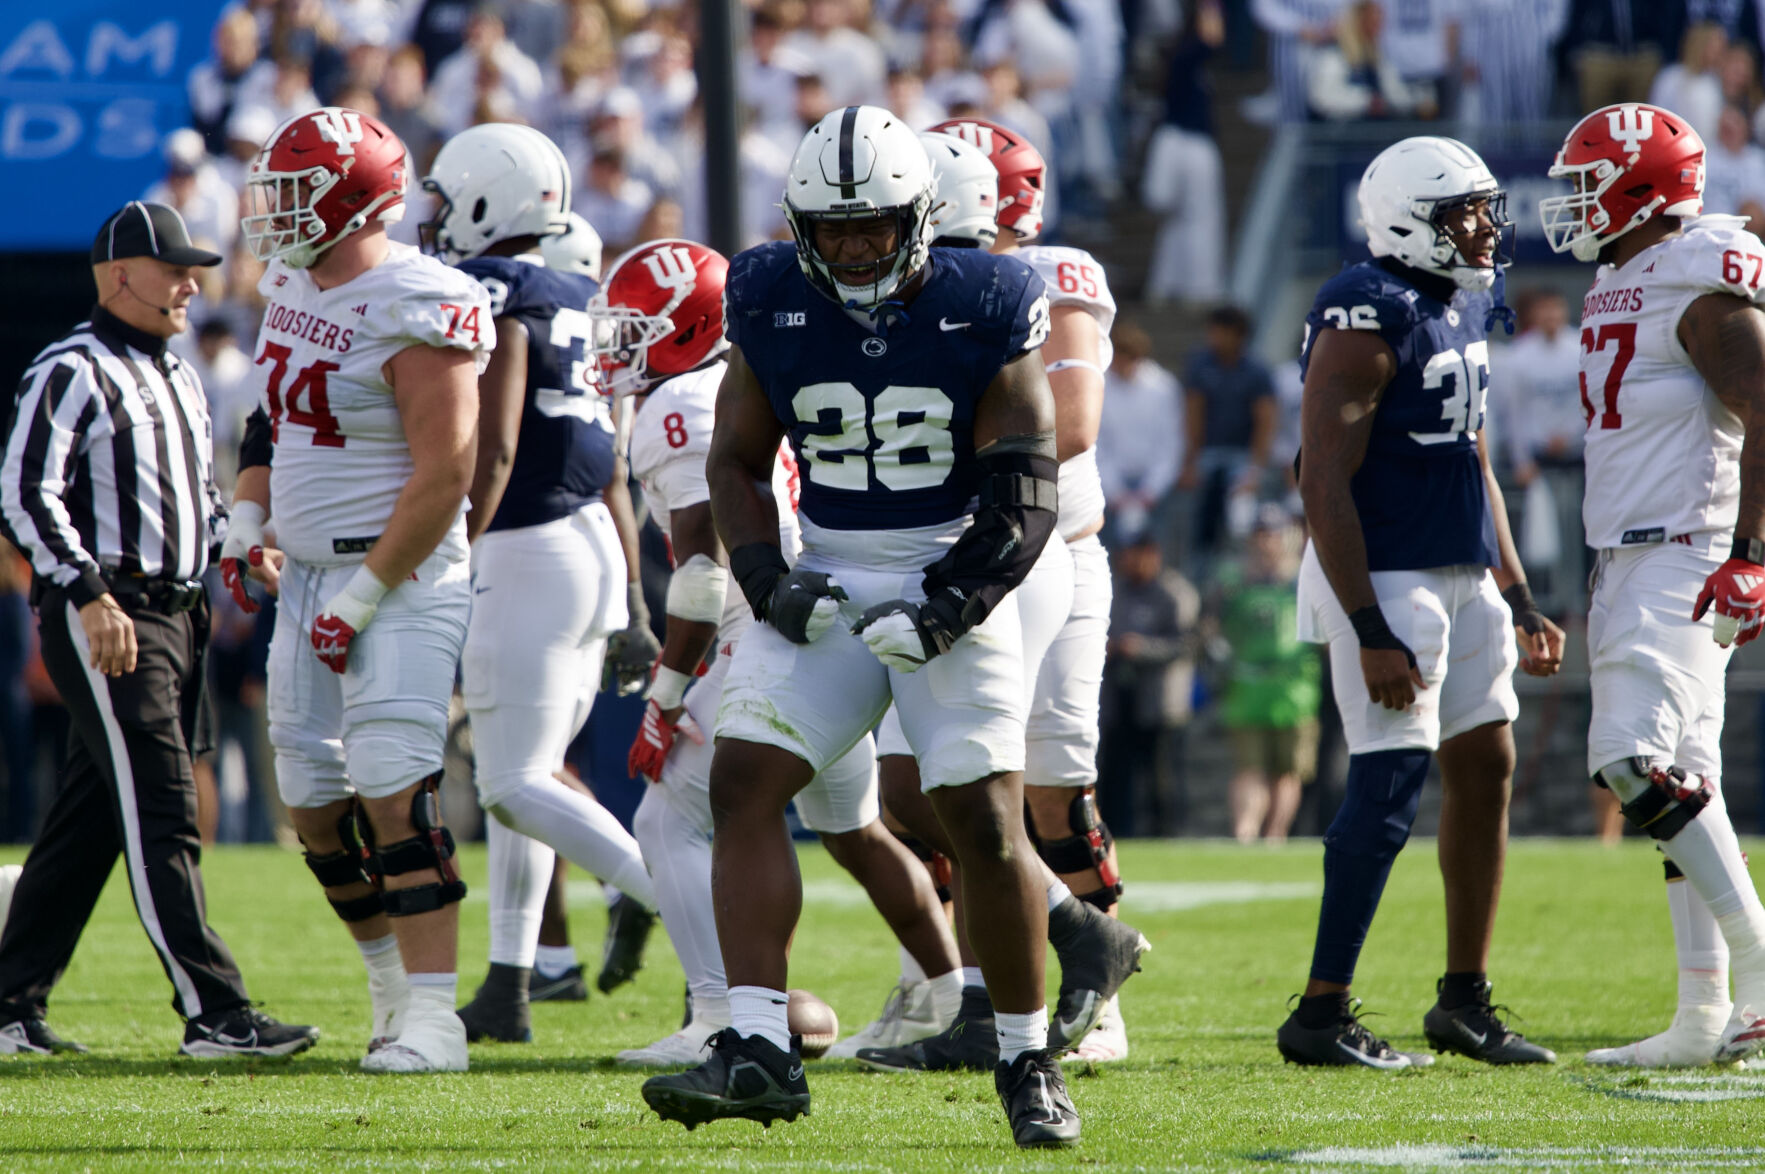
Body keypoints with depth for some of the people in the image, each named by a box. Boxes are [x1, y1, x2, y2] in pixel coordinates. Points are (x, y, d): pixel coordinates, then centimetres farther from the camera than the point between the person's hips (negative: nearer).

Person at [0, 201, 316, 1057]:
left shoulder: (179, 379, 20)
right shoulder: (72, 372, -8)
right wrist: (90, 592, -23)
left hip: (172, 615, 9)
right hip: (101, 620, -9)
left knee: (89, 822, 10)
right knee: (160, 818, -12)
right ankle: (214, 1013, -15)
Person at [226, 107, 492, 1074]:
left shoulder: (414, 314, -18)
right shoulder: (294, 286, 9)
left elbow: (443, 480, -20)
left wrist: (365, 596, -19)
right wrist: (249, 521, 10)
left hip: (400, 575, -9)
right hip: (308, 575, 9)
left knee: (393, 787, -16)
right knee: (315, 798, 9)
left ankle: (430, 1019, -16)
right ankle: (396, 985, 24)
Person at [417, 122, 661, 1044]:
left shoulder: (493, 302, -13)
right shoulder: (569, 305, 14)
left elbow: (492, 456, -20)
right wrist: (630, 604, 21)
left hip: (528, 555, -9)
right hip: (594, 549, 9)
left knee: (518, 787, -7)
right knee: (514, 769, 16)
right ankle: (507, 990, 18)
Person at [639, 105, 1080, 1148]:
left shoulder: (983, 311, -9)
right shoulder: (776, 307, 0)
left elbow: (1025, 497, -9)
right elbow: (737, 462, 10)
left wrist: (946, 609, -19)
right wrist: (768, 583, -6)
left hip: (953, 581, -3)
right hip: (825, 580, 3)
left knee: (987, 823, -8)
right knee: (743, 784, -13)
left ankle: (1029, 1062, 8)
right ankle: (759, 1051, -15)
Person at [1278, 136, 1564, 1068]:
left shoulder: (1465, 308, 13)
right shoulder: (1366, 322, -17)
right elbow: (1324, 483, -20)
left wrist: (1518, 602, 18)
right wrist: (1370, 633, -24)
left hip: (1461, 577, 9)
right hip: (1385, 580, -9)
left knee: (1485, 770, 9)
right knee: (1390, 790, -11)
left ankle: (1466, 1003, 17)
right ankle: (1320, 1016, -6)